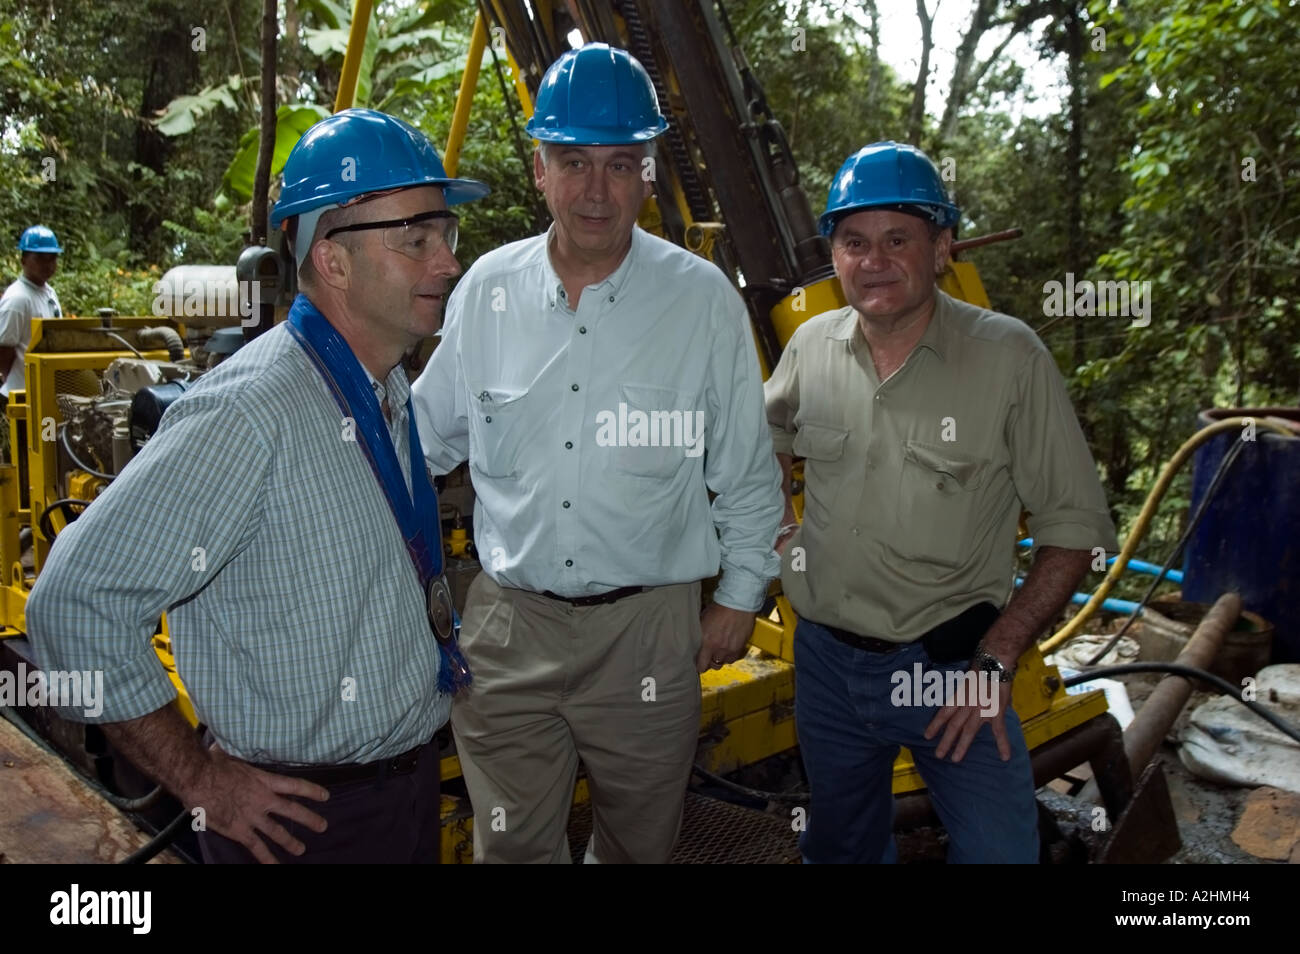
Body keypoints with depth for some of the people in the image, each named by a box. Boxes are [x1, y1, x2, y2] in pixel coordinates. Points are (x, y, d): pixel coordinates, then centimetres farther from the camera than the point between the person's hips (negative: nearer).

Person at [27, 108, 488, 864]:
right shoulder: (250, 414, -24)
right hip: (308, 817, -7)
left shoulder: (391, 389, 1)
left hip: (415, 777, 8)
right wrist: (200, 780, -16)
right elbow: (76, 602, -23)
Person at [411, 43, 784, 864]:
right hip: (507, 622, 1)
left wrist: (741, 595, 5)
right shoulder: (486, 289, -2)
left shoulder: (703, 299, -6)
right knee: (511, 844, 15)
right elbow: (426, 432, 12)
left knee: (640, 840, 19)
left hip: (648, 627, -1)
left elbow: (746, 470, 2)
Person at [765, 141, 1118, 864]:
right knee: (842, 846, 21)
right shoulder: (811, 346, -1)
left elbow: (1075, 525, -10)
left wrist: (998, 659, -15)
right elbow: (770, 442, 20)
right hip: (826, 660, 4)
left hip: (951, 667, -3)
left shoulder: (1008, 356, -13)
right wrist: (776, 532, 4)